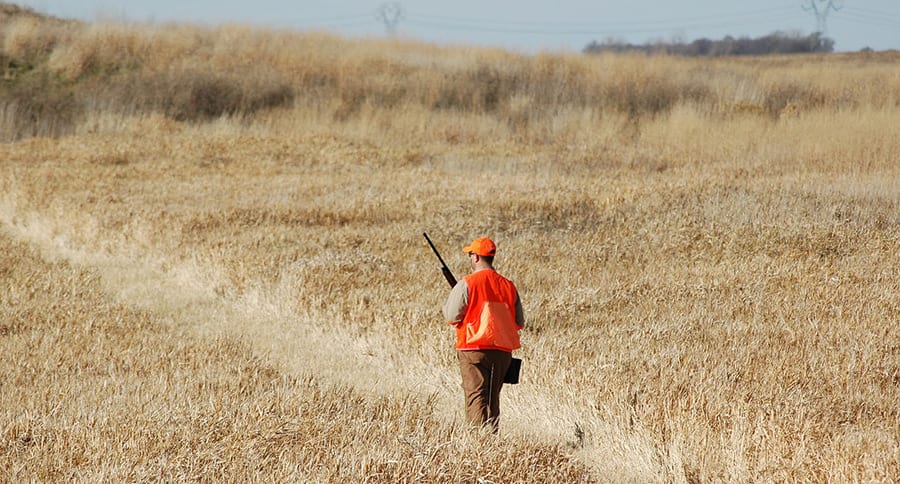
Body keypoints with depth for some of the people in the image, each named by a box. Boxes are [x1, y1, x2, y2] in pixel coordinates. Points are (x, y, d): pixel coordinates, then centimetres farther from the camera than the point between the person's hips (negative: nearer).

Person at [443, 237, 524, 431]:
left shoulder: (467, 284, -9)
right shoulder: (508, 285, 6)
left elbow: (451, 317, -6)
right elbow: (519, 322, 10)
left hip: (474, 348, -5)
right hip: (502, 350, 5)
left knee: (476, 397, -7)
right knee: (493, 398, 15)